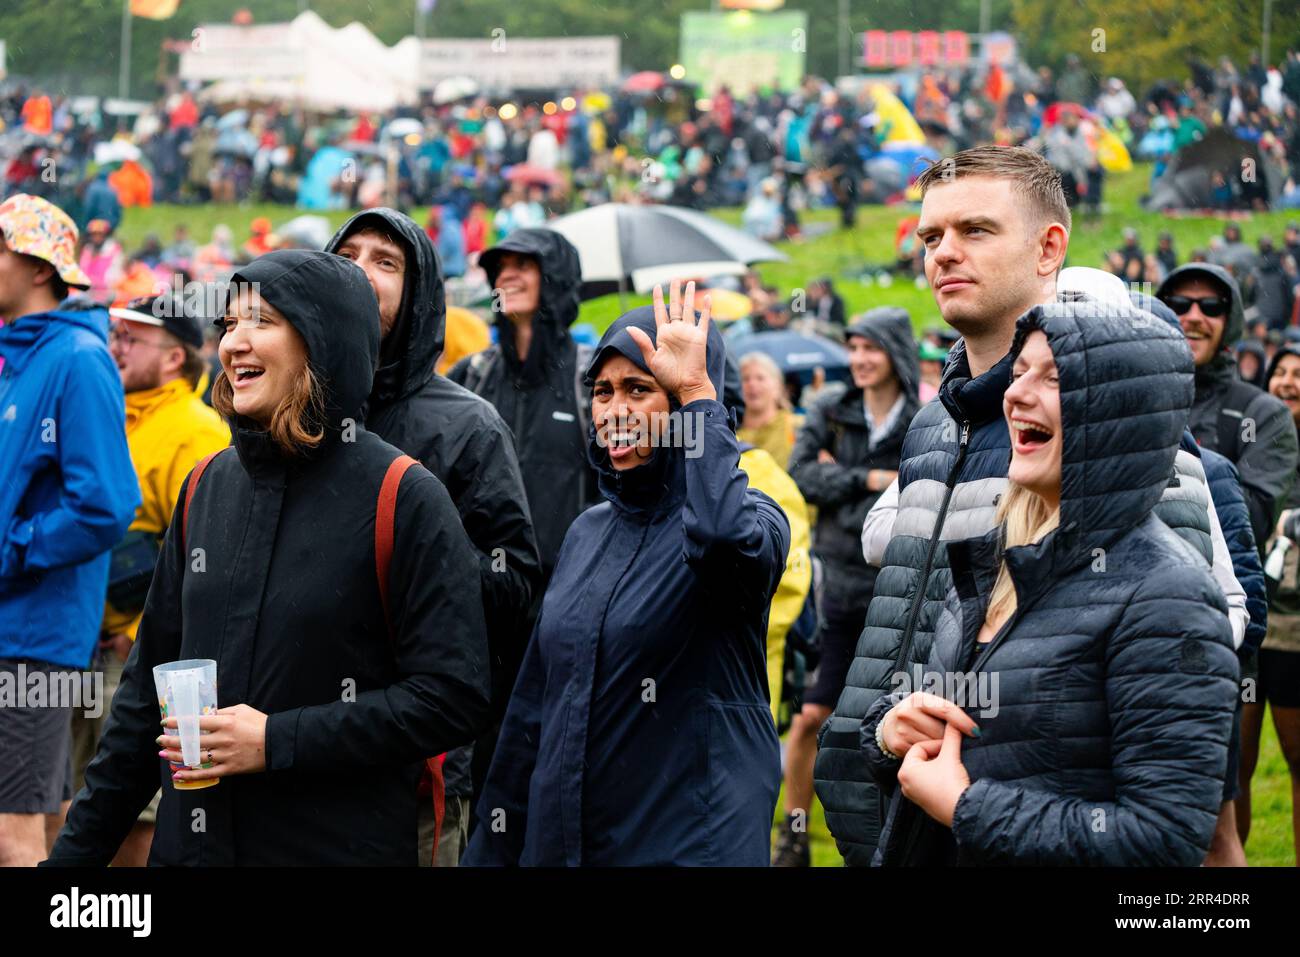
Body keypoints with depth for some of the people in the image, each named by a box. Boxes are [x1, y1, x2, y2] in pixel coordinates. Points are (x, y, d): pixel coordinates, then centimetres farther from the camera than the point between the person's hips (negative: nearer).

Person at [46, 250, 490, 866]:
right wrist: (77, 849, 11)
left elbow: (454, 697, -15)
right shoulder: (207, 488, 9)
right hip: (188, 844, 5)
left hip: (342, 849, -5)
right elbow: (149, 683, 14)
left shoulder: (403, 499, -9)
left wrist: (276, 741, -18)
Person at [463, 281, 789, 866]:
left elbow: (727, 539, -35)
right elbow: (535, 704, 15)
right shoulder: (588, 533, 10)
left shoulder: (751, 518, -7)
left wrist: (695, 390, -24)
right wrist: (493, 849, 13)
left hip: (692, 842, -6)